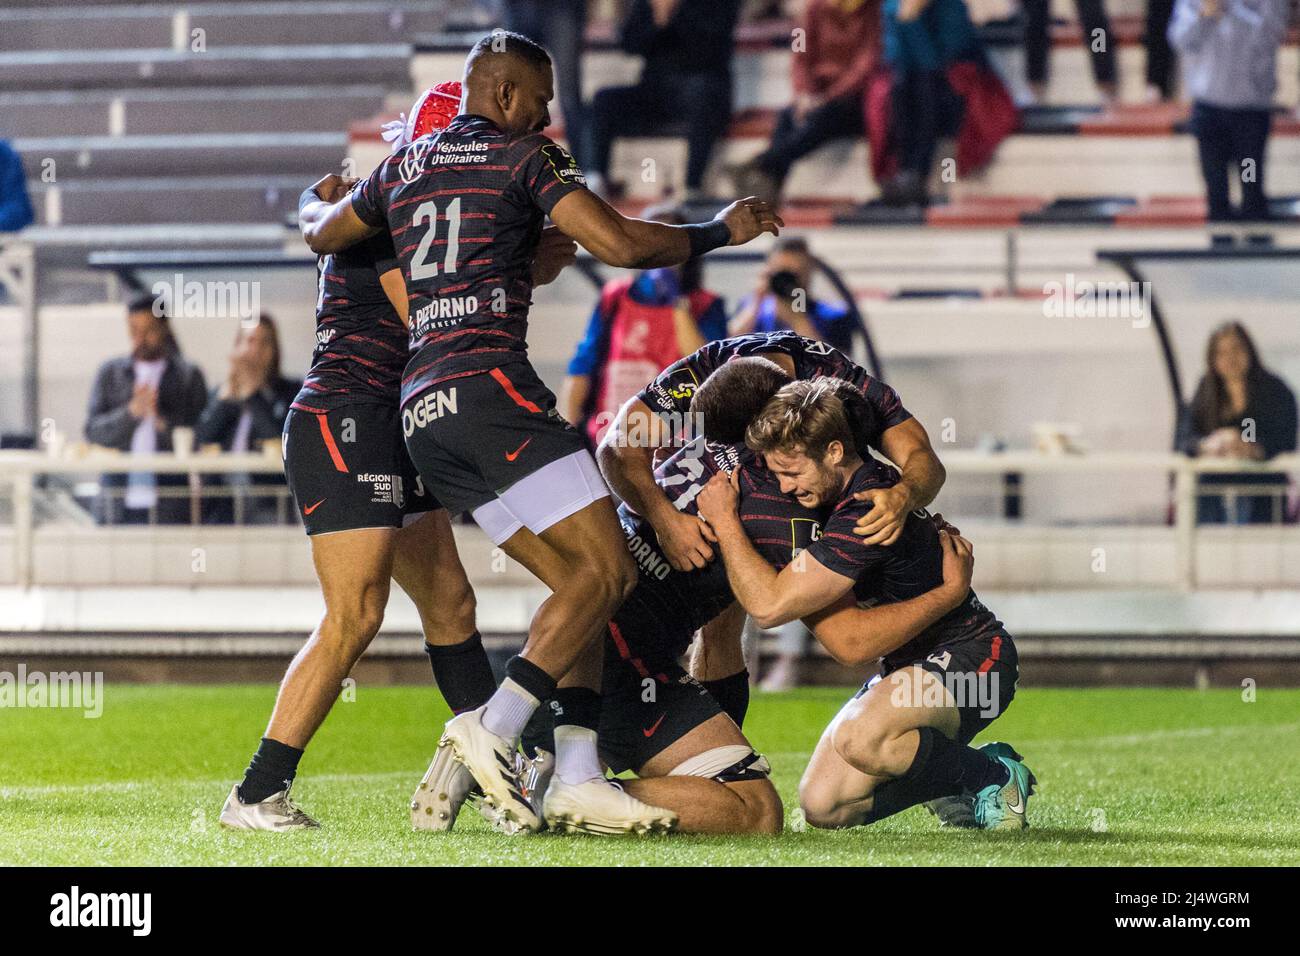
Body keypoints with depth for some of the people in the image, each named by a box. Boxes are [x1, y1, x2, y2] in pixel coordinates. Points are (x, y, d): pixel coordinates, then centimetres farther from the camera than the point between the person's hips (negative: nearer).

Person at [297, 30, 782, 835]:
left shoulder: (405, 167, 20)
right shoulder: (526, 157, 1)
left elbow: (324, 235, 34)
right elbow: (619, 244, -8)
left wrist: (317, 206, 58)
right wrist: (719, 233, 6)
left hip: (423, 409, 8)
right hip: (491, 390, -8)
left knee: (574, 581, 8)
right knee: (607, 571, -9)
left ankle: (577, 775, -4)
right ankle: (494, 729, -21)